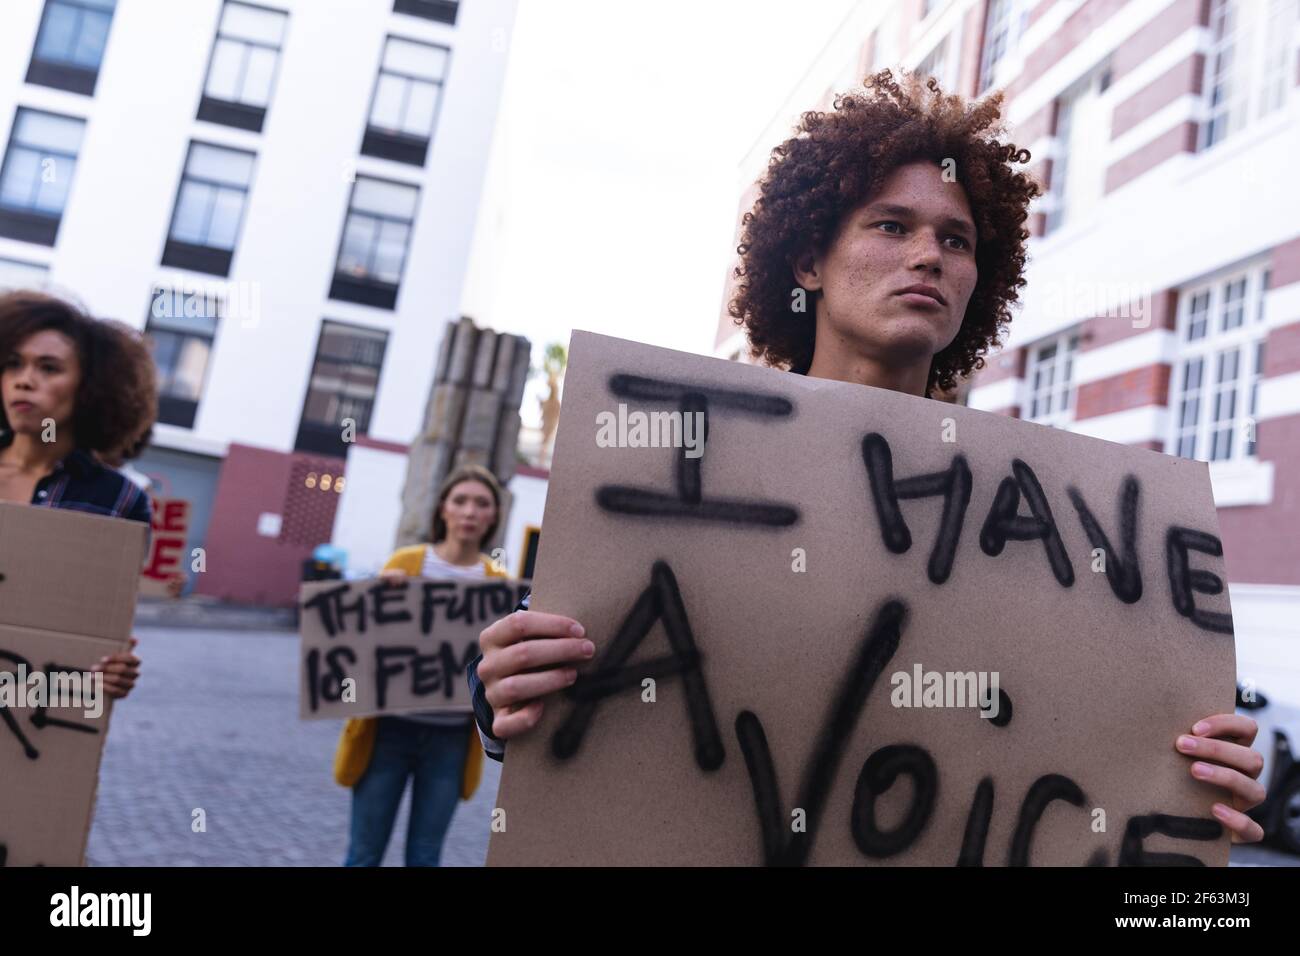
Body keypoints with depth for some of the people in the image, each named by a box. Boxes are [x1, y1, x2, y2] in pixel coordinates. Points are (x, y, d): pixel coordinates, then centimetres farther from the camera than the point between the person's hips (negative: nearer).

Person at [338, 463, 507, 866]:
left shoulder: (499, 582, 1)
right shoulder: (406, 561, -1)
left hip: (451, 737, 1)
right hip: (391, 728, -1)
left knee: (424, 856, 12)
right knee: (365, 852, 8)